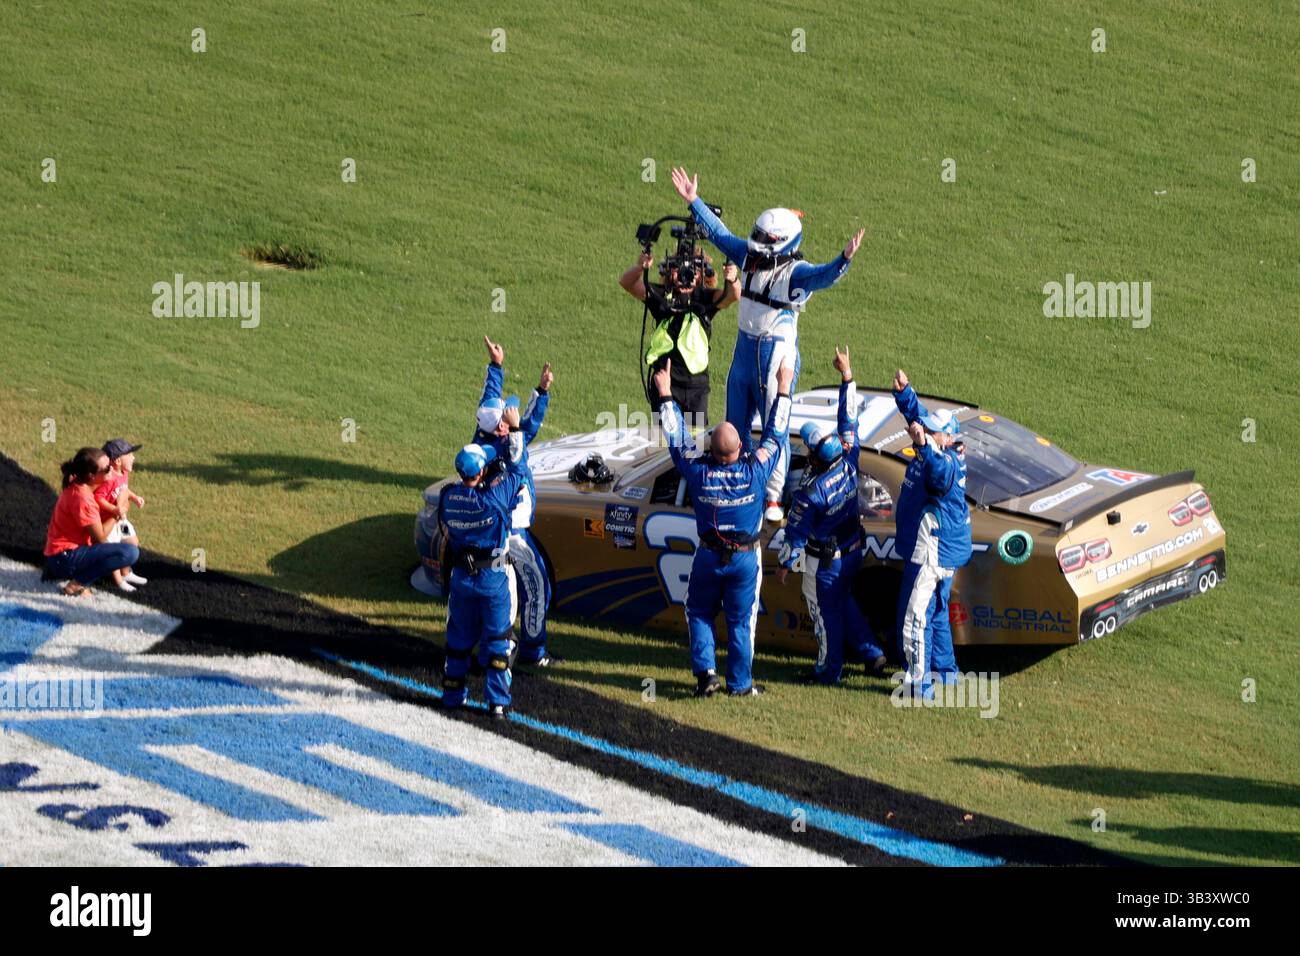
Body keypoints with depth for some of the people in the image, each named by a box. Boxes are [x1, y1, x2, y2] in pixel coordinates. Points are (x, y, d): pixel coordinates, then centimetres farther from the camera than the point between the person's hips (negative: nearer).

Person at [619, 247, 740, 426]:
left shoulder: (706, 298, -2)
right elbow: (626, 283, -10)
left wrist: (732, 282, -43)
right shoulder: (661, 295, -1)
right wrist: (640, 268, -33)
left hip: (696, 383, 1)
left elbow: (731, 296, -19)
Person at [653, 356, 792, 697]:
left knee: (699, 613, 17)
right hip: (745, 558, 0)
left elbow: (676, 439, 1)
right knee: (741, 620, 9)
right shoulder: (754, 470, -15)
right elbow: (775, 434, -2)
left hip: (708, 556, 0)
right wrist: (782, 390, 9)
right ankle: (740, 684, 15)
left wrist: (666, 395, 11)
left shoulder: (699, 472, -15)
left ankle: (705, 672, 4)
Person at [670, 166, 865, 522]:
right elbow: (719, 233, 12)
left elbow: (823, 276, -38)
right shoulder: (751, 256, 2)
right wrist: (694, 201, 13)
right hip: (745, 346, 7)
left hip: (777, 352, -7)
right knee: (736, 422, 17)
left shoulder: (796, 272, -19)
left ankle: (774, 498, 7)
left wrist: (844, 259, -58)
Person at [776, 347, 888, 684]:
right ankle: (872, 654, 30)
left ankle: (829, 670, 27)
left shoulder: (810, 493, -31)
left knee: (826, 612, 12)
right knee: (844, 602, 27)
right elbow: (848, 418, -6)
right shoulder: (849, 460, -17)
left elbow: (796, 533, -19)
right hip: (853, 548, 7)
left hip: (825, 561, -7)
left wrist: (786, 564, -4)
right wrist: (847, 375, -2)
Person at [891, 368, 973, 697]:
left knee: (915, 616, -6)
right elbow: (916, 414, 12)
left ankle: (920, 683, -1)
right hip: (942, 549, 11)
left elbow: (940, 472, -51)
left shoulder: (948, 462, -25)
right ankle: (945, 672, 37)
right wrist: (904, 391, -4)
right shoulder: (937, 452, 2)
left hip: (932, 552, -11)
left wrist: (923, 445, -66)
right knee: (936, 613, 24)